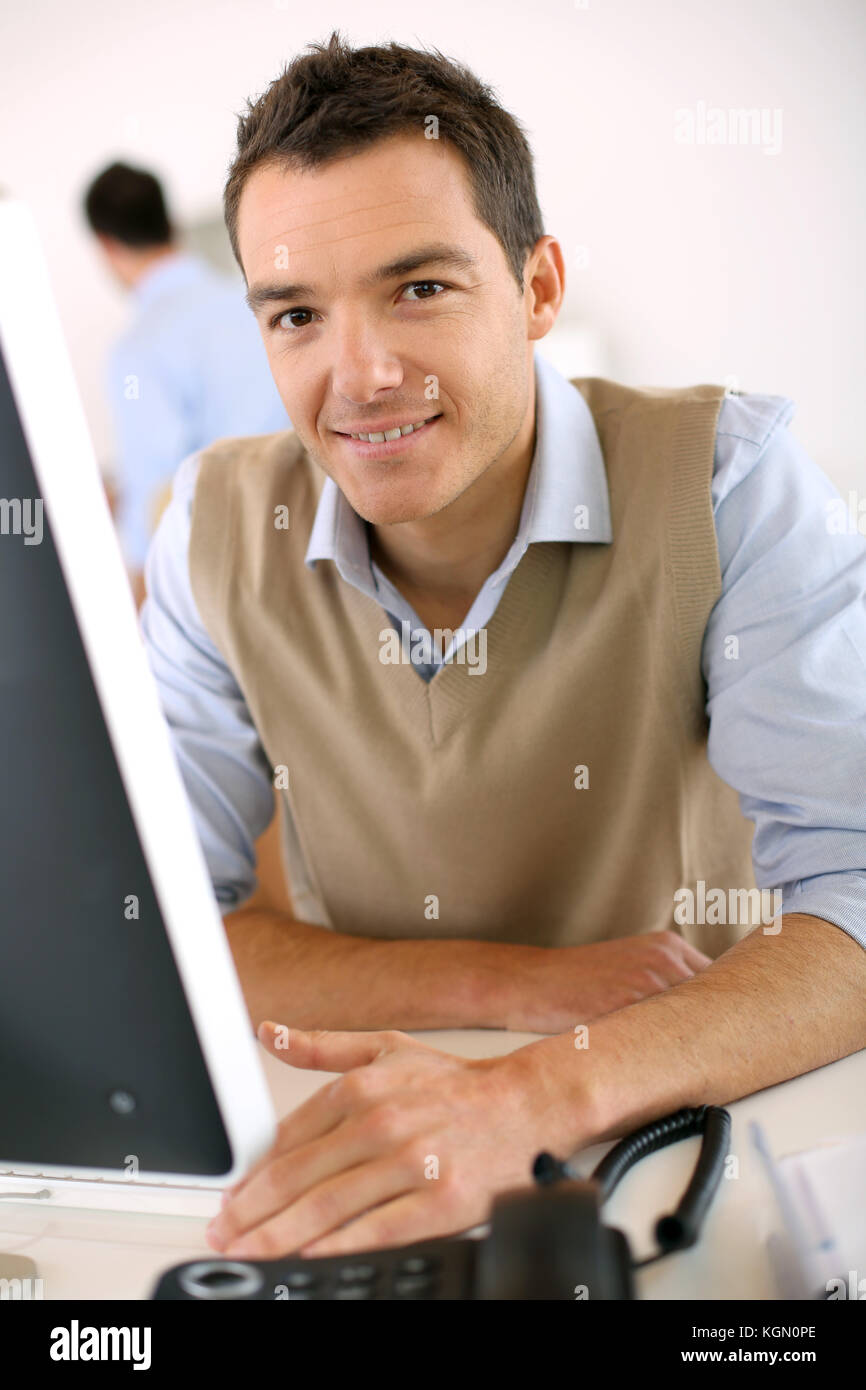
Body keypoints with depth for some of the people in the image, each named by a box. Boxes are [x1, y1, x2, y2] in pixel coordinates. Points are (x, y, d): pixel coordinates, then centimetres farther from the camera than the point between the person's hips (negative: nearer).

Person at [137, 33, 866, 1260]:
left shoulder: (726, 482, -14)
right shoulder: (223, 525, -5)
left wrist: (538, 1092, -37)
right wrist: (511, 985, -17)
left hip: (682, 1148, -1)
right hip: (358, 1200, 2)